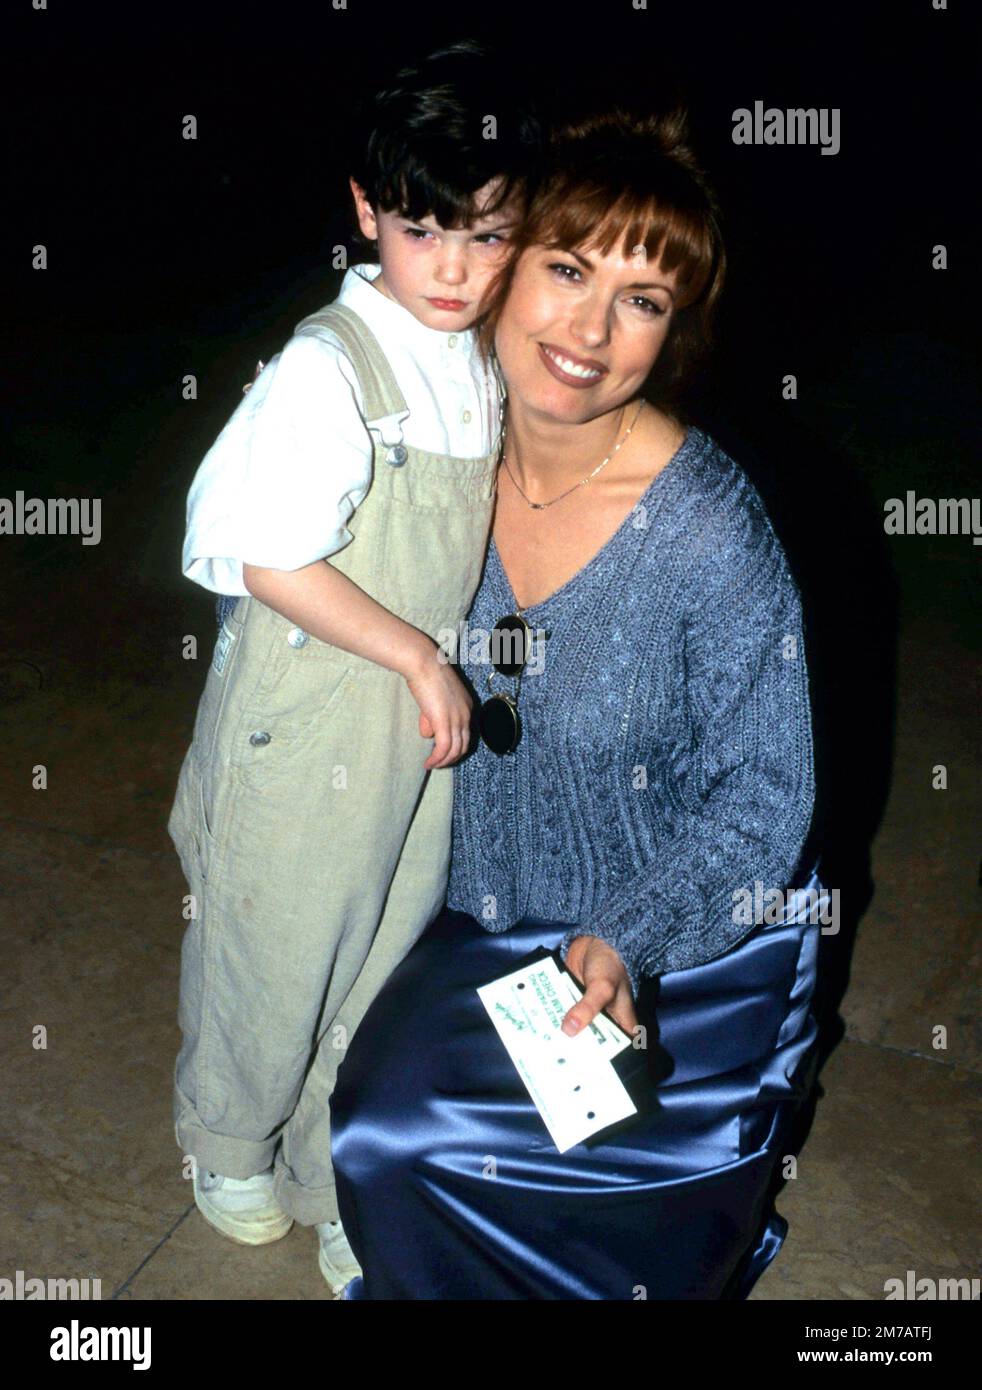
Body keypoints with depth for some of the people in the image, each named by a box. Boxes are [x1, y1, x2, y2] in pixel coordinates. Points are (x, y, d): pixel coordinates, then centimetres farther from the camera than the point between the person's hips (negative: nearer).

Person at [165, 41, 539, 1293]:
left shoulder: (484, 366, 0)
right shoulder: (327, 370, -22)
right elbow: (266, 560, -24)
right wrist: (419, 658, -20)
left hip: (419, 725, 6)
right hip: (302, 731, -6)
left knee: (383, 956, 19)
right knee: (271, 950, 15)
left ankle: (336, 1185, 42)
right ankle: (228, 1144, 46)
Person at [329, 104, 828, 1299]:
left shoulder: (711, 530, -25)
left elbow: (761, 801, -16)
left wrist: (628, 942, -26)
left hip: (688, 945, -4)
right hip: (492, 918, 5)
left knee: (407, 1136, -12)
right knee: (383, 1121, -10)